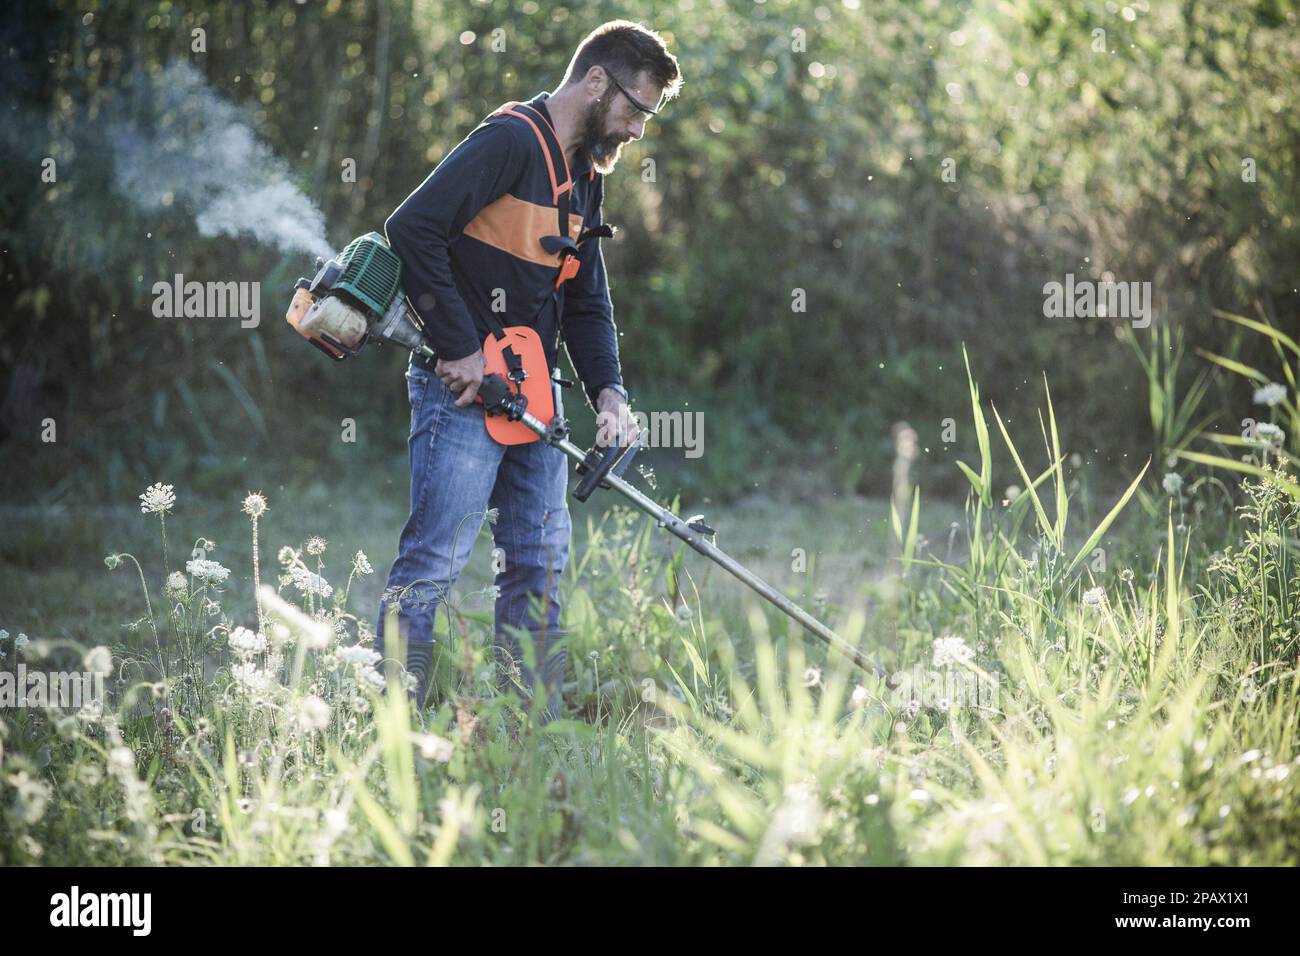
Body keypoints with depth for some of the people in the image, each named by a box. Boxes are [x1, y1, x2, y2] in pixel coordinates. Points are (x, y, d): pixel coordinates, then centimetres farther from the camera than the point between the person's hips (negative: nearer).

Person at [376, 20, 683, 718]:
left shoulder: (585, 176, 17)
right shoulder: (511, 141, -12)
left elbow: (586, 300, 21)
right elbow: (412, 228, -21)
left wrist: (608, 390, 4)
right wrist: (459, 349, -18)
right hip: (464, 390, -9)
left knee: (539, 566, 10)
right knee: (433, 560, -10)